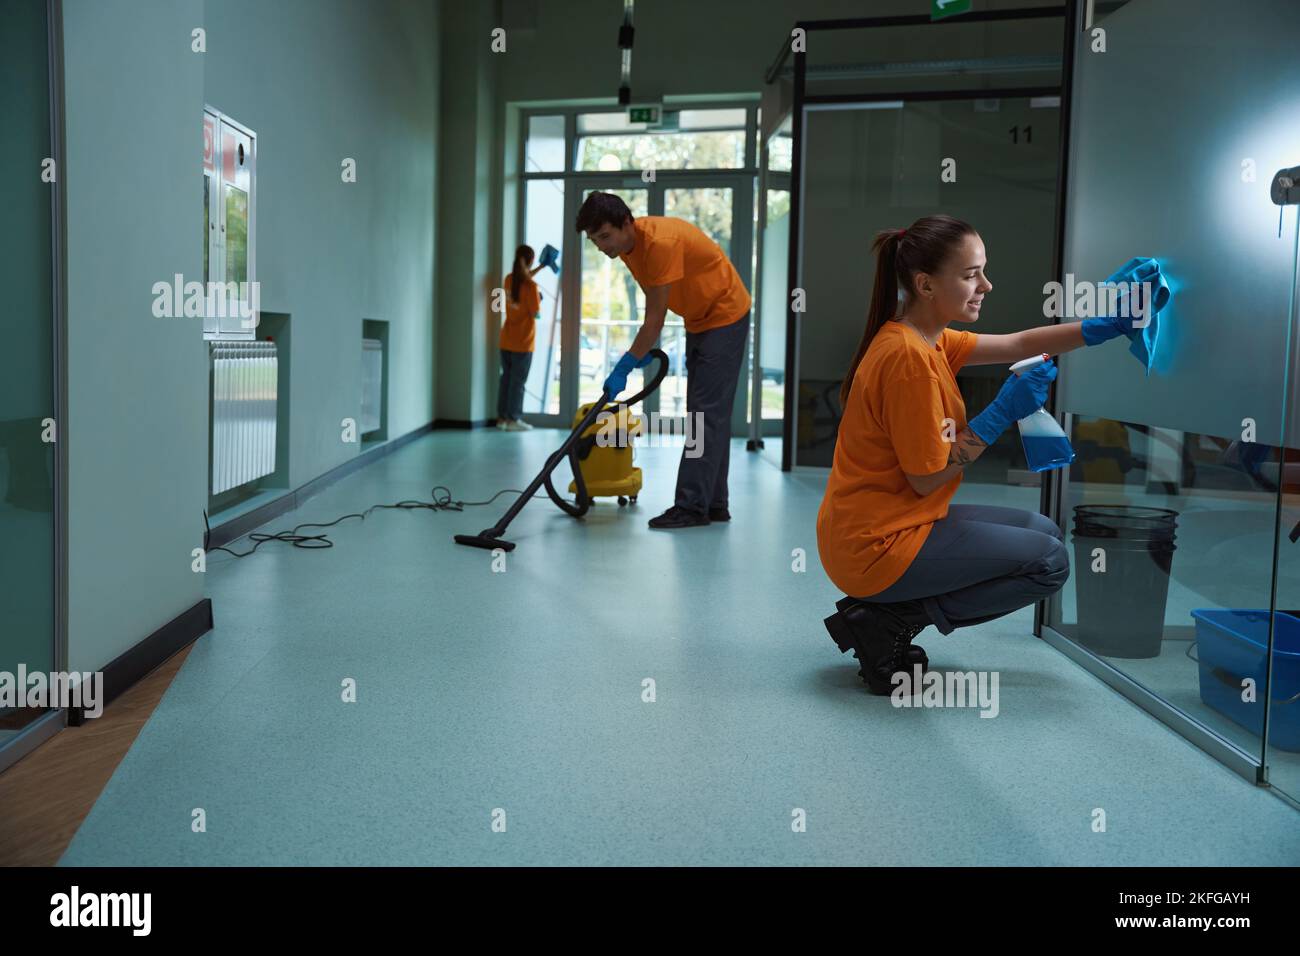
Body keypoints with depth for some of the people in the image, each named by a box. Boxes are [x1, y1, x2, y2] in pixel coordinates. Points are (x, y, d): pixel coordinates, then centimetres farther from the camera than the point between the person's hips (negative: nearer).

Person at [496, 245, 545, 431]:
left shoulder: (509, 280, 4)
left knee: (506, 378, 13)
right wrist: (539, 299, 5)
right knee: (518, 381, 0)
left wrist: (541, 267, 30)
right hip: (522, 342, -6)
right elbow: (536, 314, -13)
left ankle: (501, 417, 16)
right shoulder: (531, 286, -17)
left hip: (506, 340, 6)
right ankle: (513, 420, 3)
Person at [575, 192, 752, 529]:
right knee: (707, 413, 9)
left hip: (725, 317, -9)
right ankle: (713, 503, 14)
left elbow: (655, 317, -27)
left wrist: (624, 368, -23)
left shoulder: (661, 241, -30)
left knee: (707, 414, -12)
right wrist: (646, 346, 6)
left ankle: (692, 506, -12)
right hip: (699, 320, 9)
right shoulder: (627, 242, -2)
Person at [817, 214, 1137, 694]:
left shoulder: (926, 339, 8)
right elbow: (926, 478, -19)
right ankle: (892, 622, -3)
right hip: (877, 545, -9)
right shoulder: (909, 357, -22)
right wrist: (1001, 413, -18)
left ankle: (885, 612, 9)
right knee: (1048, 560, 0)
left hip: (892, 525, 9)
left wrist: (1104, 326, -5)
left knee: (1043, 531, 18)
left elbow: (1018, 344, 7)